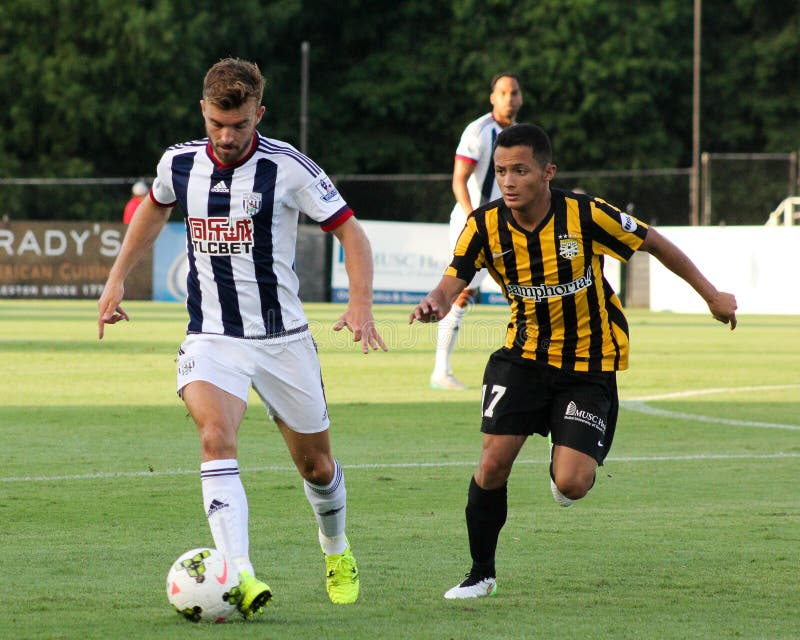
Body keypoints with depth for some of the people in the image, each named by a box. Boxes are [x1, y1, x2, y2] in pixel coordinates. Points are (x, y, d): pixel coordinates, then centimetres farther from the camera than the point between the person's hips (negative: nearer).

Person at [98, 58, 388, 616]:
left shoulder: (287, 167, -12)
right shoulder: (180, 163, -1)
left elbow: (351, 232, -7)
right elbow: (155, 208, 23)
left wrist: (361, 303, -22)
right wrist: (117, 277, 19)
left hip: (283, 337, -1)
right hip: (210, 337, 1)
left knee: (316, 465, 12)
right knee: (217, 436, -27)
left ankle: (337, 551, 45)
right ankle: (240, 575, -37)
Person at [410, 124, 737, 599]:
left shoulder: (586, 215, -19)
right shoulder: (485, 226, -12)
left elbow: (654, 242, -5)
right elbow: (452, 284, -16)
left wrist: (712, 296, 2)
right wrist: (433, 306, -42)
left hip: (589, 363, -2)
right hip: (525, 355, 2)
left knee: (572, 484, -16)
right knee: (493, 464, -11)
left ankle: (563, 467, 25)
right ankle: (482, 574, 10)